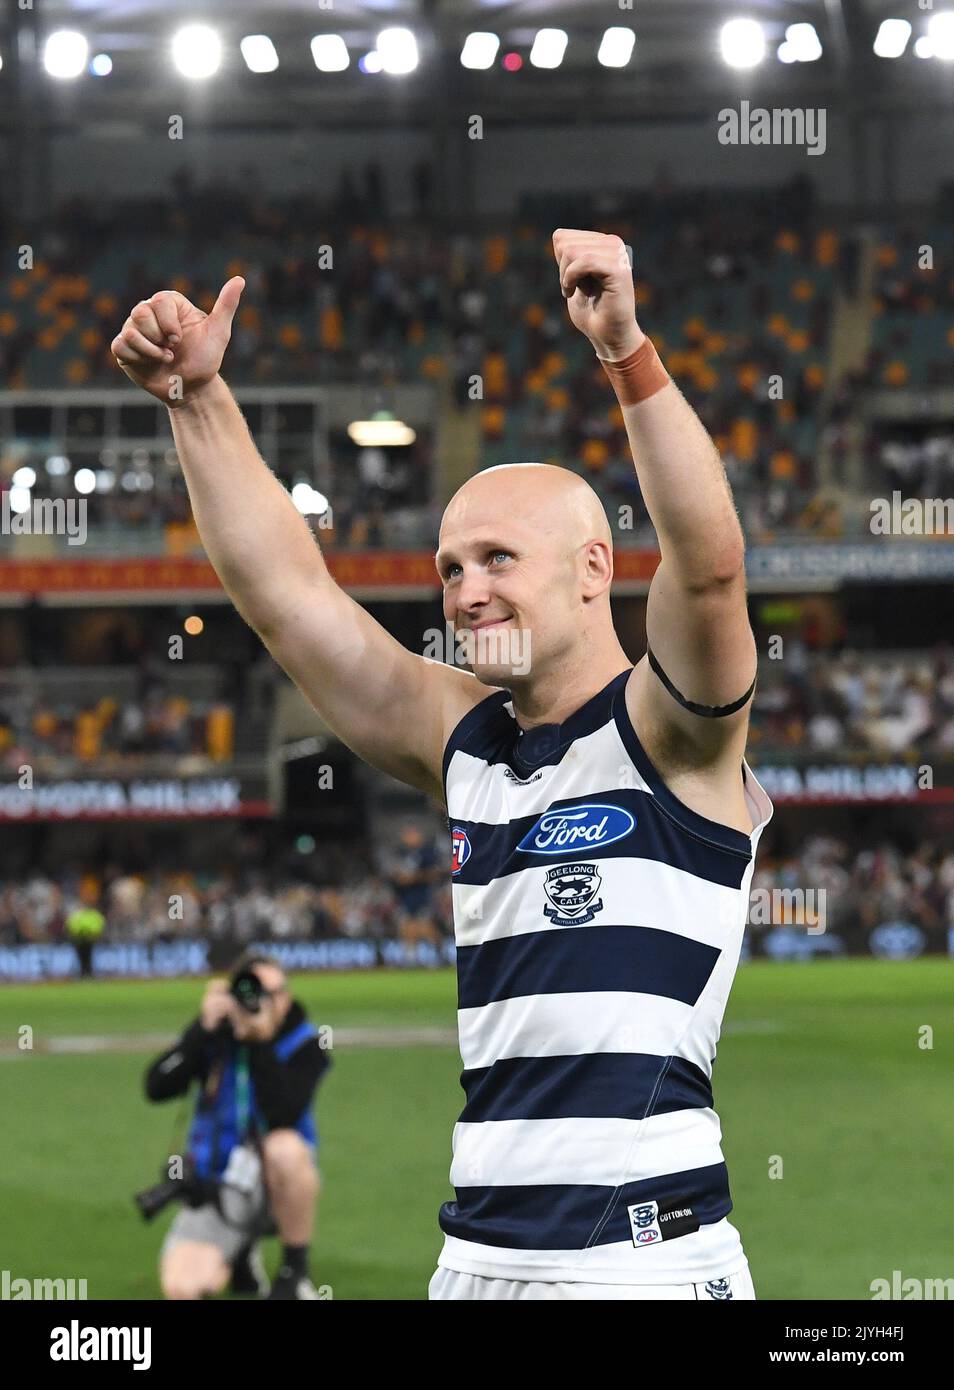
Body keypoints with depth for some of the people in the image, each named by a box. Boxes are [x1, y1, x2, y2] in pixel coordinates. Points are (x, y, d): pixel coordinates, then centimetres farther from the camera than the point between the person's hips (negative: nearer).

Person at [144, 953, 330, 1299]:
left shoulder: (304, 1043, -11)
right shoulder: (214, 1031, -4)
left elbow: (282, 1115, -28)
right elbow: (156, 1088, -17)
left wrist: (260, 1039, -31)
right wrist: (204, 1030, -25)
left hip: (273, 1181, -1)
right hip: (216, 1181, 1)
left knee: (286, 1148, -39)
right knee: (181, 1287, -23)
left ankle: (295, 1273, -16)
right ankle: (240, 1253, 15)